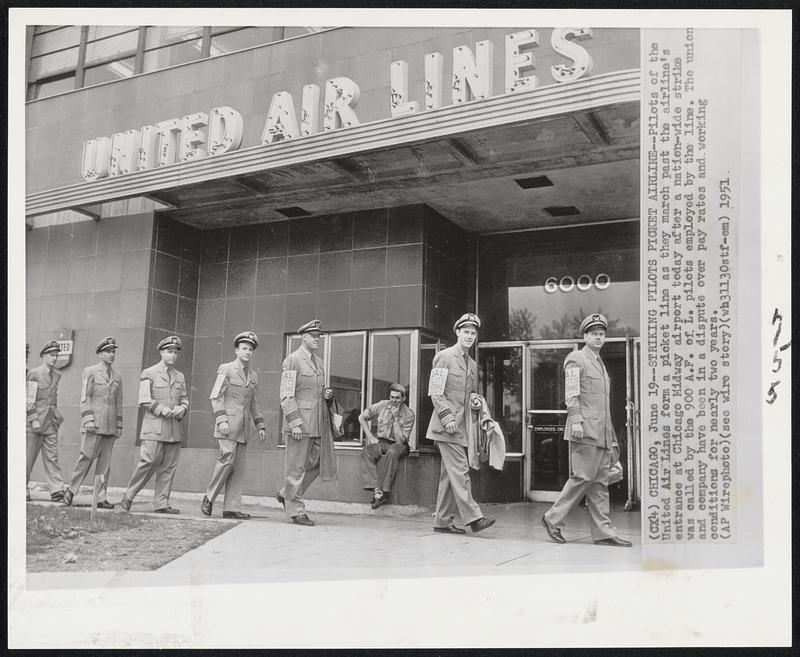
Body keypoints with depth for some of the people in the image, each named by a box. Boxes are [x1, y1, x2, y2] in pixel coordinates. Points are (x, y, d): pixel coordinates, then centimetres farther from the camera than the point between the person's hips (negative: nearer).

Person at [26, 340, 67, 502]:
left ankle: (57, 490, -7)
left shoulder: (57, 375, 13)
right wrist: (34, 419, -16)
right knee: (28, 456, 2)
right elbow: (30, 399, -9)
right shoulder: (33, 373, -4)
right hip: (33, 420, -5)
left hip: (50, 422, 5)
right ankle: (22, 489, 15)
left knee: (52, 457, -1)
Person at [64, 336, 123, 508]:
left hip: (110, 426, 4)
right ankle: (71, 490, 8)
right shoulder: (90, 371, 3)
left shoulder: (117, 377, 16)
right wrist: (88, 419, -15)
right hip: (93, 424, -4)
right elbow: (85, 397, -5)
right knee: (86, 457, -8)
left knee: (105, 462, 2)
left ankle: (101, 499, 2)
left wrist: (119, 426, 11)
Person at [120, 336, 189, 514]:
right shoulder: (149, 374, 2)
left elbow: (184, 400, 17)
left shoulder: (180, 377, 17)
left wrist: (181, 408, -5)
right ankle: (128, 497, 3)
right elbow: (144, 400, -6)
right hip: (154, 427, -5)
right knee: (148, 462, -11)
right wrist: (161, 409, -18)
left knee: (169, 466, 2)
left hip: (174, 428, 5)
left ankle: (162, 504, 5)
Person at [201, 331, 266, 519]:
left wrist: (261, 426, 11)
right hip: (227, 423, -6)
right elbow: (216, 397, -7)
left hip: (243, 426, 6)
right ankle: (209, 497, 1)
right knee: (227, 459, -17)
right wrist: (221, 420, -19)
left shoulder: (253, 376, 17)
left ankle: (232, 508, -1)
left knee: (238, 466, 0)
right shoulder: (226, 369, 0)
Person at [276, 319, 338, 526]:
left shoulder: (318, 361, 17)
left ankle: (286, 494, 25)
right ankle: (296, 511, 9)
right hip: (300, 420, -8)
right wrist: (295, 423, -19)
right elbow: (286, 395, -13)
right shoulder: (292, 360, -7)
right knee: (296, 466, 0)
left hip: (319, 423, 8)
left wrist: (326, 394, 5)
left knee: (317, 463, 8)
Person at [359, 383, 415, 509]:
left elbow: (400, 440, -17)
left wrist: (396, 418, -21)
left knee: (392, 452, -38)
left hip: (399, 445, -3)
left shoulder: (409, 414, -10)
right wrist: (371, 437, 1)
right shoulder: (382, 406, -2)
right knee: (367, 452, -30)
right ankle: (378, 491, -37)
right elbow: (362, 417, 9)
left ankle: (385, 491, -33)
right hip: (381, 442, 3)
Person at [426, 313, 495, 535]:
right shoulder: (444, 357, -3)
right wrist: (447, 418, -17)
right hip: (447, 425, -8)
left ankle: (442, 521, 13)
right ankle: (473, 517, -12)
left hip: (461, 426, 8)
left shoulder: (472, 364, 19)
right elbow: (435, 392, -9)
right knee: (460, 471, -11)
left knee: (449, 474, 9)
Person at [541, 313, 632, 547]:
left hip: (602, 433, 8)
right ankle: (553, 518, 3)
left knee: (600, 483, 5)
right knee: (583, 477, -9)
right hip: (585, 431, -8)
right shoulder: (576, 359, -1)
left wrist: (612, 437, 21)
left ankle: (603, 532, 6)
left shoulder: (600, 364, 23)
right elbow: (571, 393, -12)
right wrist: (576, 421, -23)